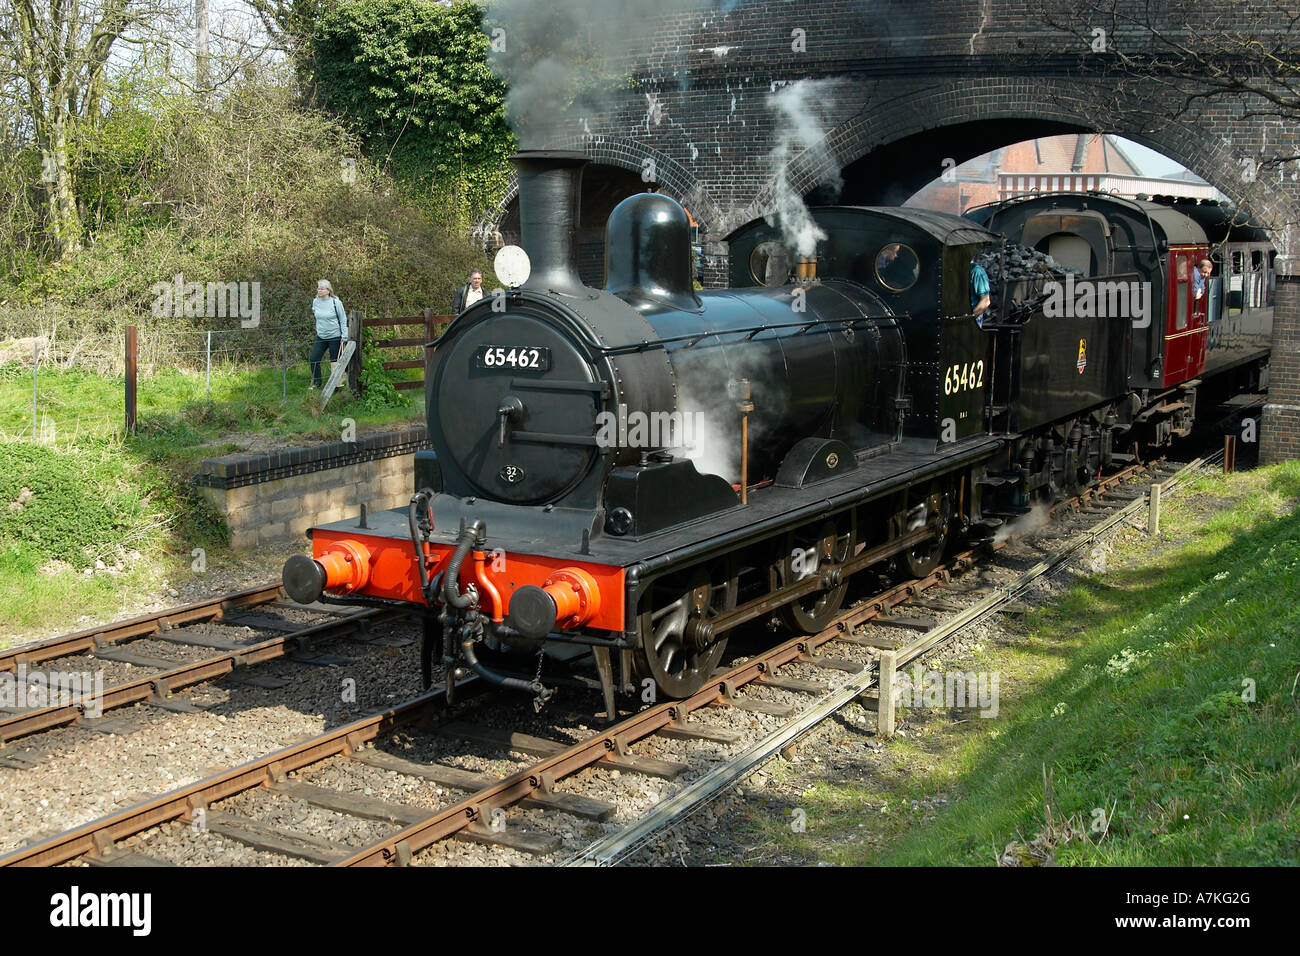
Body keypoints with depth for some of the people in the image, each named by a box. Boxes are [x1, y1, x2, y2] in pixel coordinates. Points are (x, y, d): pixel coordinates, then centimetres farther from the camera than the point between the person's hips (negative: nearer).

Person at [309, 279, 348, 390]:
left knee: (335, 361, 2)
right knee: (314, 359, 1)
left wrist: (344, 336, -11)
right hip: (321, 336, 5)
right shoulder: (315, 301, 1)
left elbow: (343, 320, -8)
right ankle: (316, 382, 17)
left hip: (334, 336, -5)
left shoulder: (336, 302, -12)